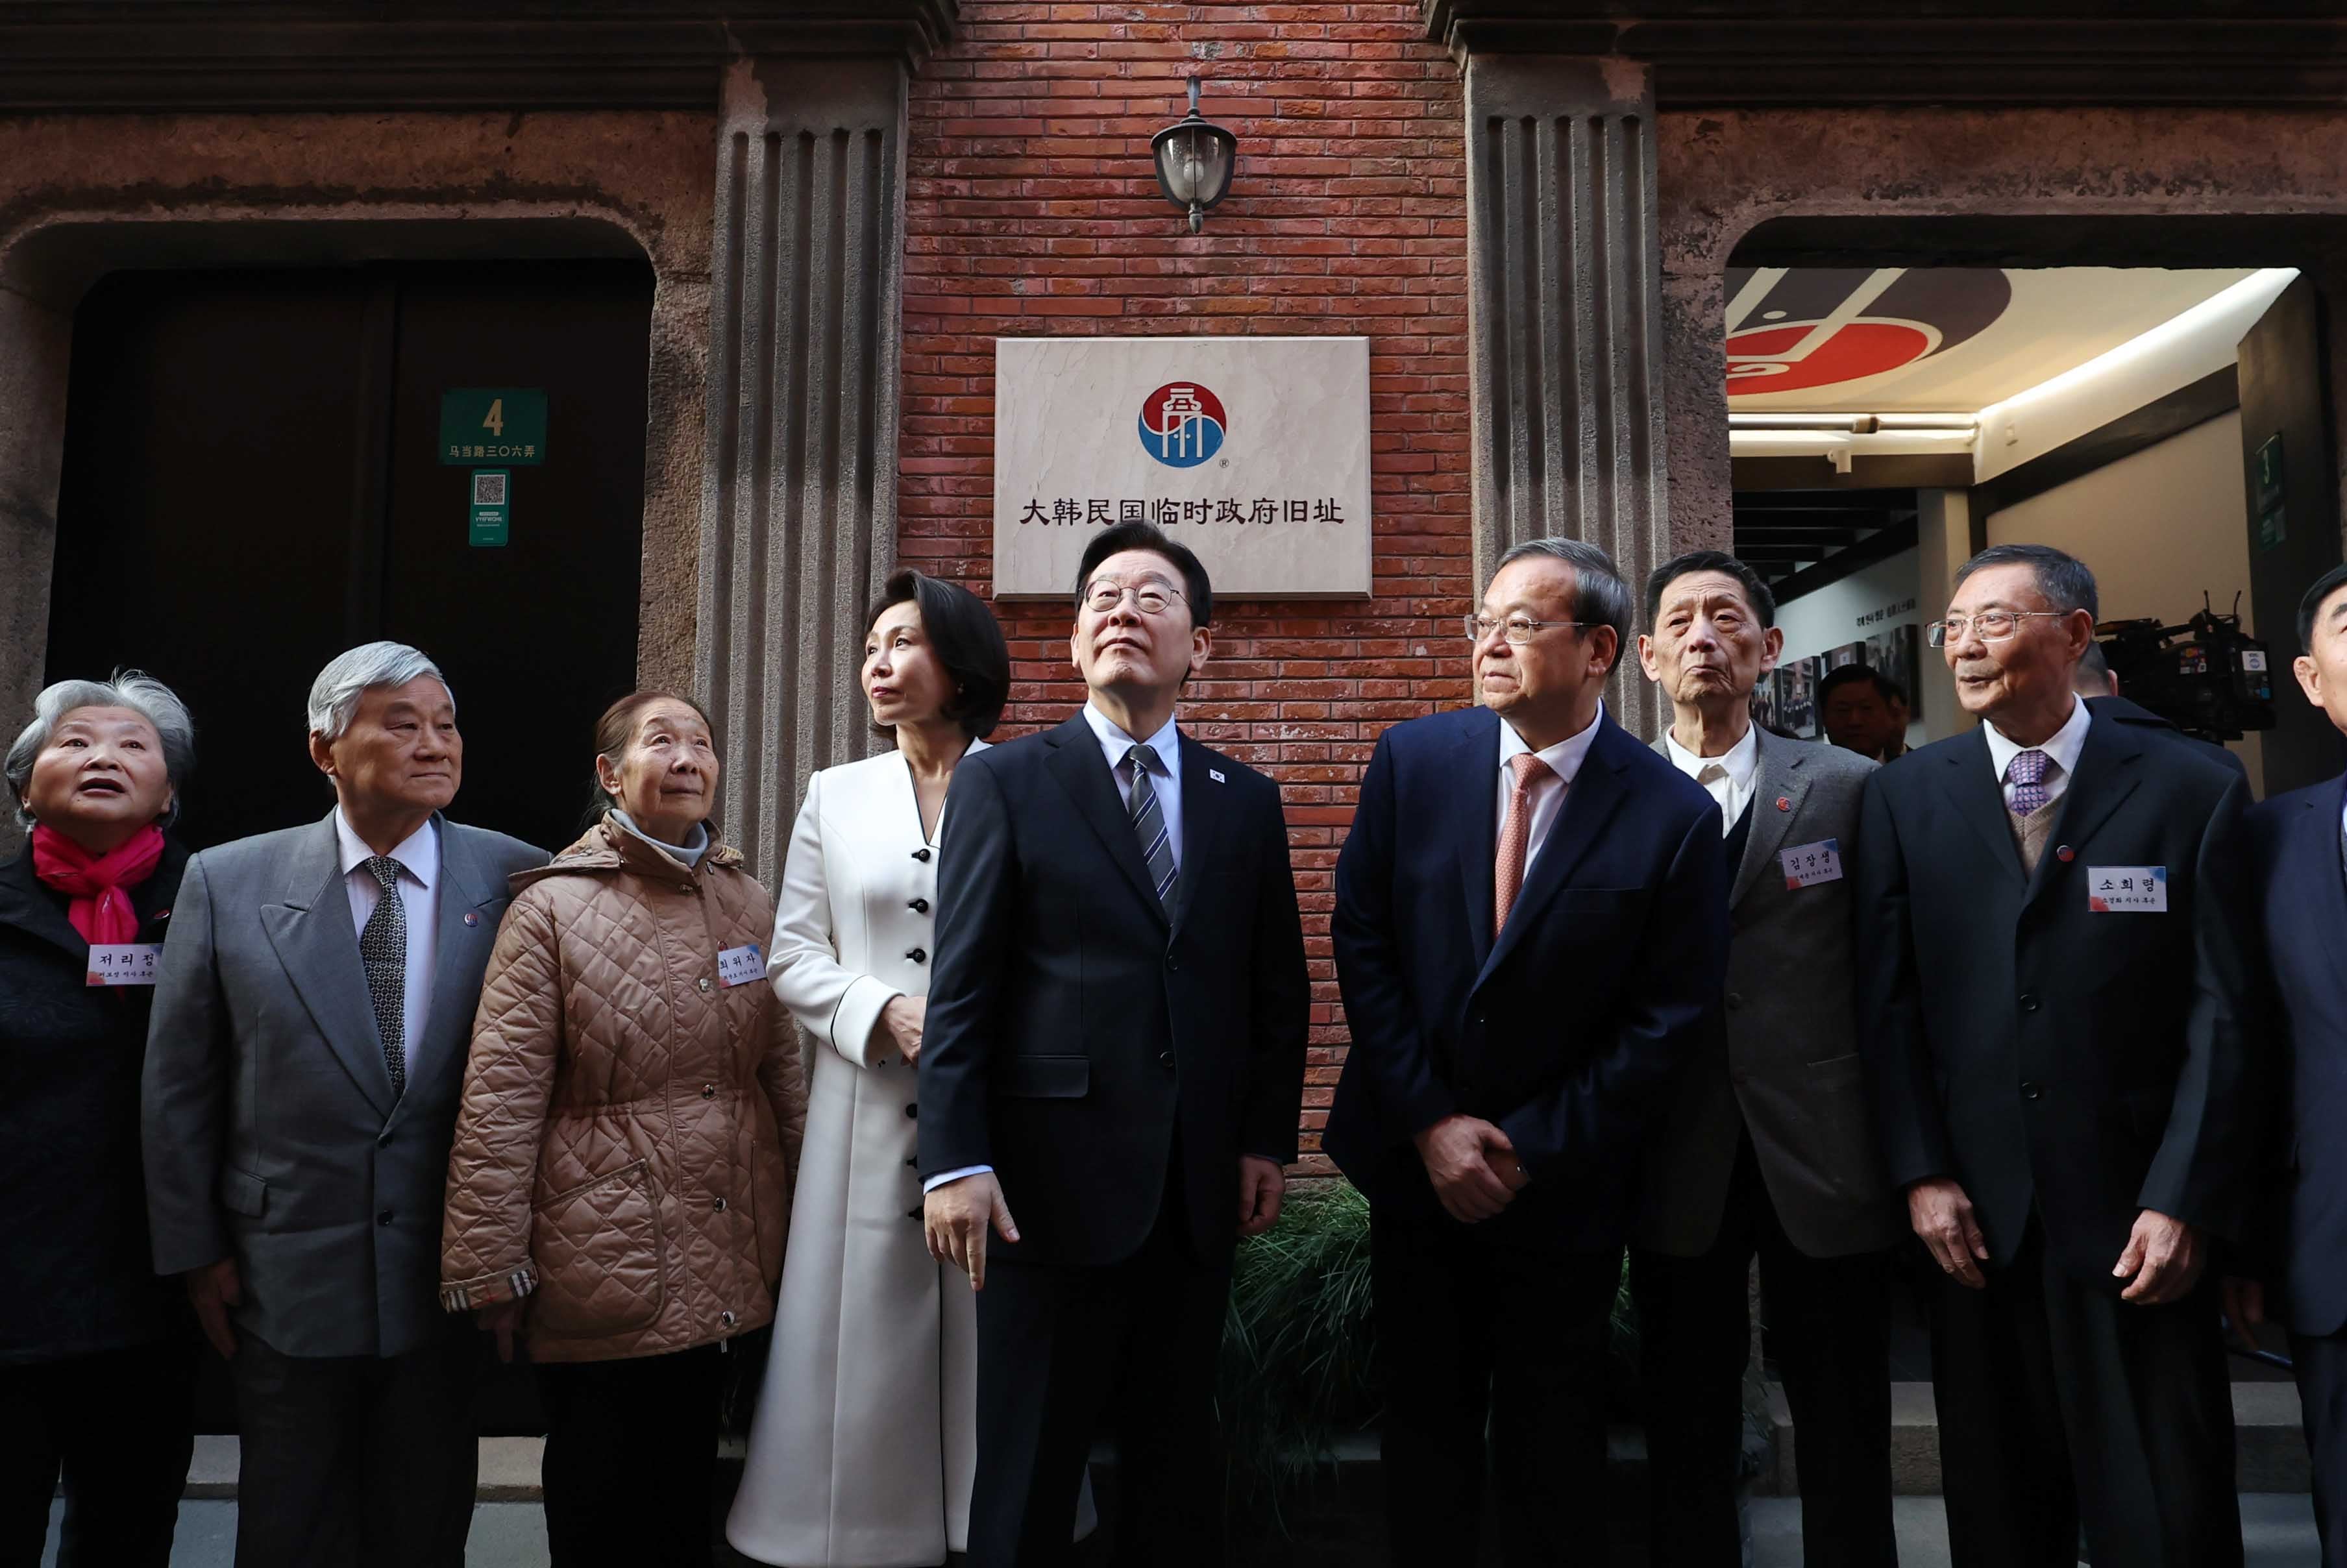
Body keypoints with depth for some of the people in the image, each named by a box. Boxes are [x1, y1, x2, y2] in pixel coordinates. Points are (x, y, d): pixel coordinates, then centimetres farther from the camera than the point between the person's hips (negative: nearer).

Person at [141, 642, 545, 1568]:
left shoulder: (515, 879, -6)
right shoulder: (227, 884, -3)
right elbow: (176, 1085, 2)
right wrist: (195, 1250, 3)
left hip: (450, 1276, 0)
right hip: (286, 1281, 0)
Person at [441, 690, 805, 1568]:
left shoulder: (748, 903, 8)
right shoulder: (554, 909, -7)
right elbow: (499, 1102, -10)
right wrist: (490, 1268, -11)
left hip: (727, 1268, 4)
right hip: (606, 1268, -4)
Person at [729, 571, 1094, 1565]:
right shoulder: (835, 795, 10)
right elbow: (792, 954, 6)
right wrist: (887, 1012, -10)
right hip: (870, 1118, 2)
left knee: (996, 1338, 6)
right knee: (864, 1350, 5)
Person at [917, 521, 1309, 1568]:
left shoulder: (1247, 802, 9)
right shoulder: (1002, 783, -1)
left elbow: (1278, 990, 11)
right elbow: (960, 989, -6)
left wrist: (1268, 1139, 4)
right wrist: (955, 1161, -12)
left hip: (1200, 1189, 3)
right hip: (1053, 1176, -3)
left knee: (1176, 1457, 15)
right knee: (1030, 1473, 10)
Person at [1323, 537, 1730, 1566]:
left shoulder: (1675, 816, -13)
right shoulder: (1412, 759, -6)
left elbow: (1672, 1020, -11)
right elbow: (1362, 944, -4)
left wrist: (1529, 1150, -12)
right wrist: (1431, 1123, -9)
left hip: (1564, 1183, -2)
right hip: (1415, 1161, 2)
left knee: (1551, 1446, 16)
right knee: (1425, 1424, 17)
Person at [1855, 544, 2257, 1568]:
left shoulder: (2194, 788, 0)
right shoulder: (1903, 798, 5)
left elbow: (2223, 1014, -4)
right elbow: (1888, 1002, 2)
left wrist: (2185, 1203, -9)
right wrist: (1922, 1174, -4)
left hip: (2137, 1217, -1)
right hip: (1973, 1216, 2)